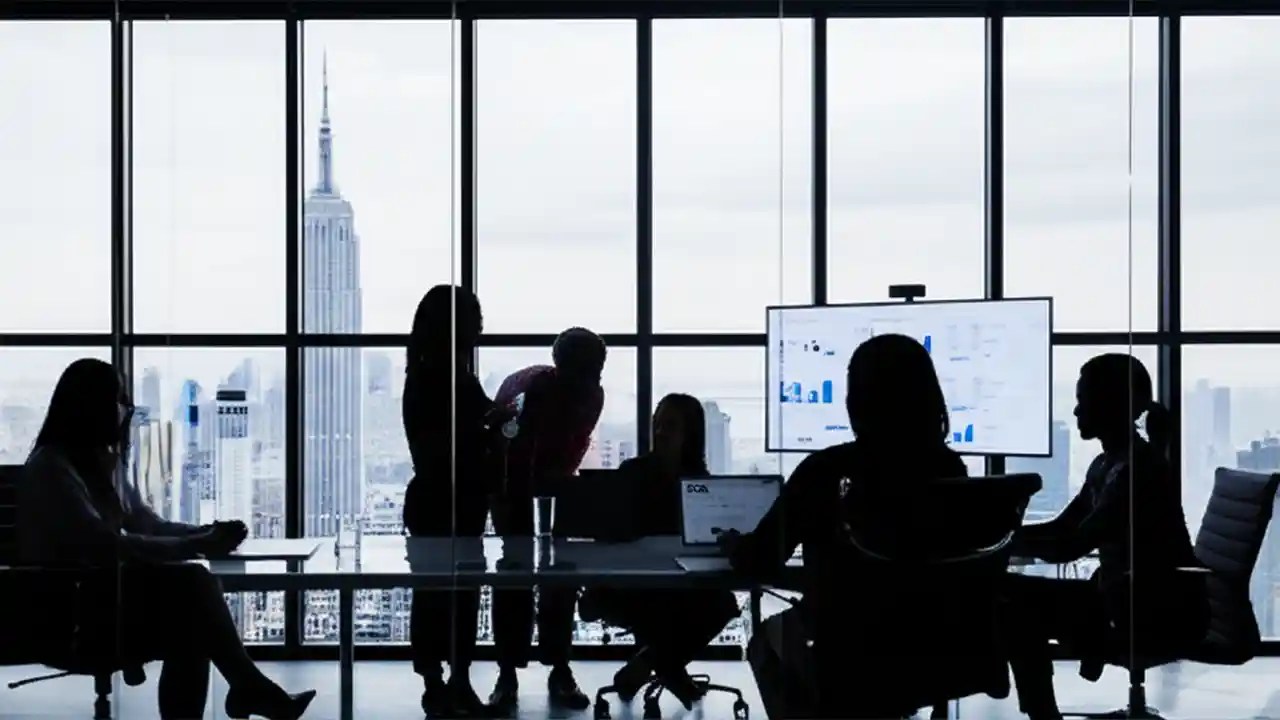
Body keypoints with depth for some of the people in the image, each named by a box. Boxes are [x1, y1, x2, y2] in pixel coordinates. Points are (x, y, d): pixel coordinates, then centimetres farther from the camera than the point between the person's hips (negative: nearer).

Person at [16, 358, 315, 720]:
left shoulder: (102, 462, 13)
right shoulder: (50, 467, -15)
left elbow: (150, 524, 13)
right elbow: (106, 545, -26)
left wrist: (210, 535, -6)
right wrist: (197, 546, -26)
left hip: (97, 591, 8)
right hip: (63, 611, -8)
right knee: (192, 584, -23)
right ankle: (248, 687, -11)